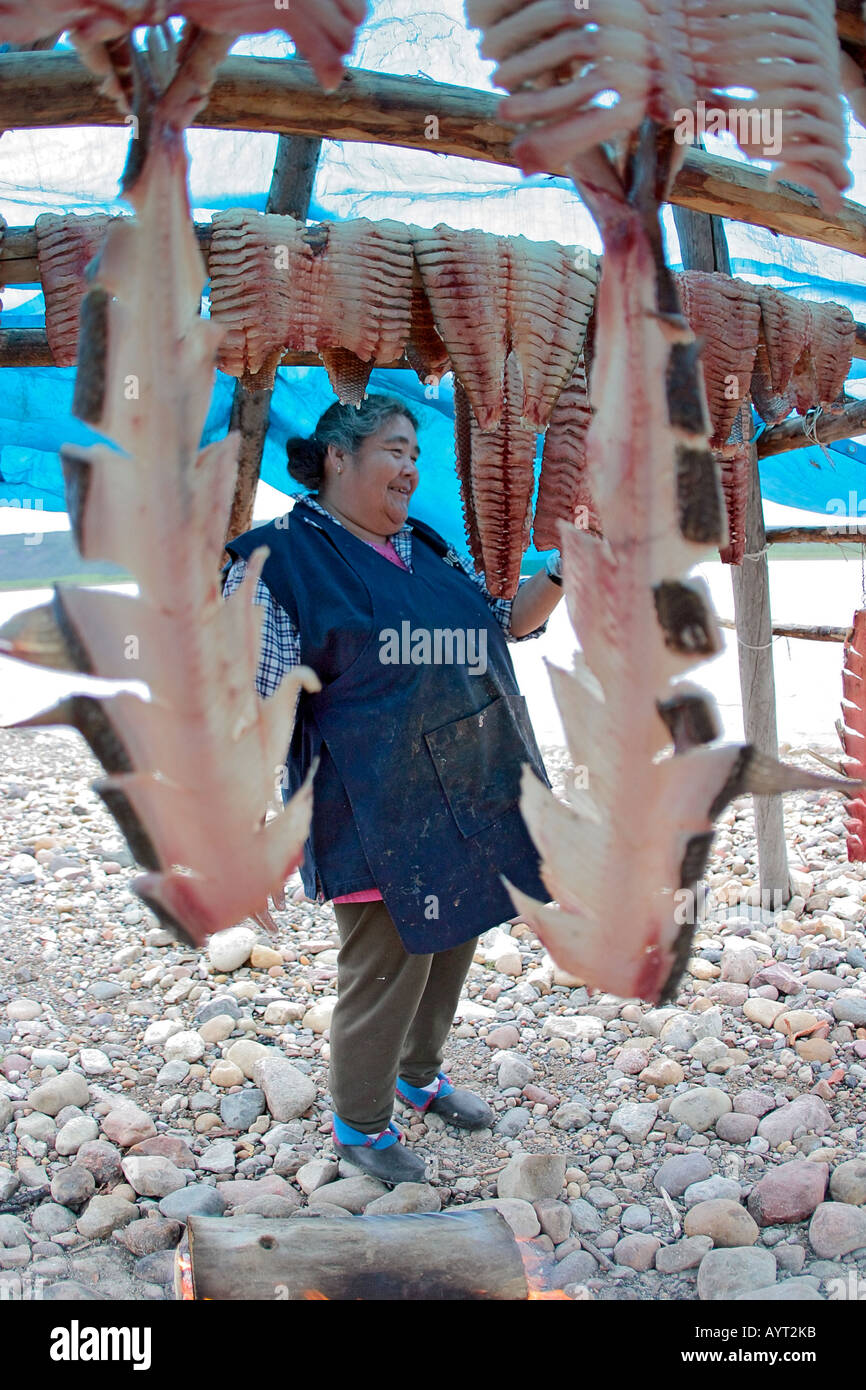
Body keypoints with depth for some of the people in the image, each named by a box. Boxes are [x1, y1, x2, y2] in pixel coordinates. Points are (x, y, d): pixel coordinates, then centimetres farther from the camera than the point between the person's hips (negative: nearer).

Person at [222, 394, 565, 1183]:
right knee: (385, 970, 4)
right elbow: (251, 706, -14)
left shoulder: (428, 550, 11)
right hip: (379, 818, -7)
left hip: (474, 806, 8)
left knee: (451, 947, 20)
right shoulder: (280, 559, -10)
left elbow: (507, 624, 20)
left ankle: (420, 1075, 45)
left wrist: (561, 572, 3)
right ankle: (360, 1125, 29)